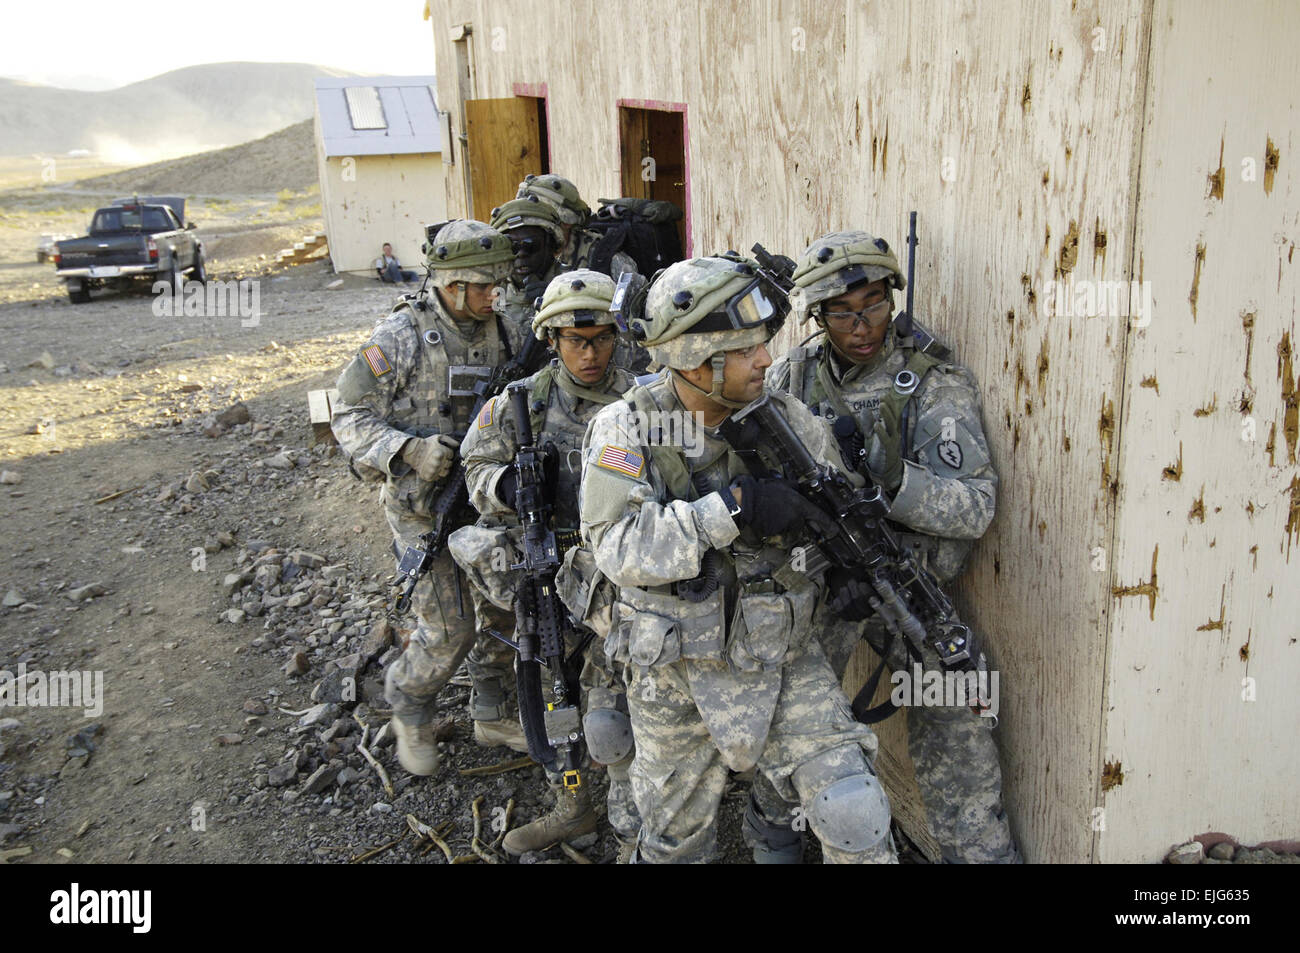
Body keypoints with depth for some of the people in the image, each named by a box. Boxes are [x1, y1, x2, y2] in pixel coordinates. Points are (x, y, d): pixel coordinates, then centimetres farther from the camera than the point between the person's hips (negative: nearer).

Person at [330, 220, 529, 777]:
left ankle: (490, 715, 32)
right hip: (424, 506, -5)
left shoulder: (503, 335, 4)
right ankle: (409, 712, 23)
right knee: (449, 626, -6)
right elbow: (352, 416, -10)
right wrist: (409, 450, -25)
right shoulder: (401, 337, -11)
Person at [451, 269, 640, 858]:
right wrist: (505, 484, -16)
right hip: (536, 577, 4)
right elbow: (476, 466, 5)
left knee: (609, 724, -2)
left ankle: (633, 831, 22)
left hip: (609, 584, -4)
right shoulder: (522, 402, -1)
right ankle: (571, 810, 44)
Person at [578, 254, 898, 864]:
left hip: (782, 659, 1)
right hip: (675, 675, -1)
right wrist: (731, 508, -32)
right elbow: (619, 547, -24)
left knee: (858, 825, -5)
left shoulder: (786, 420, -6)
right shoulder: (626, 429, -13)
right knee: (675, 840, 19)